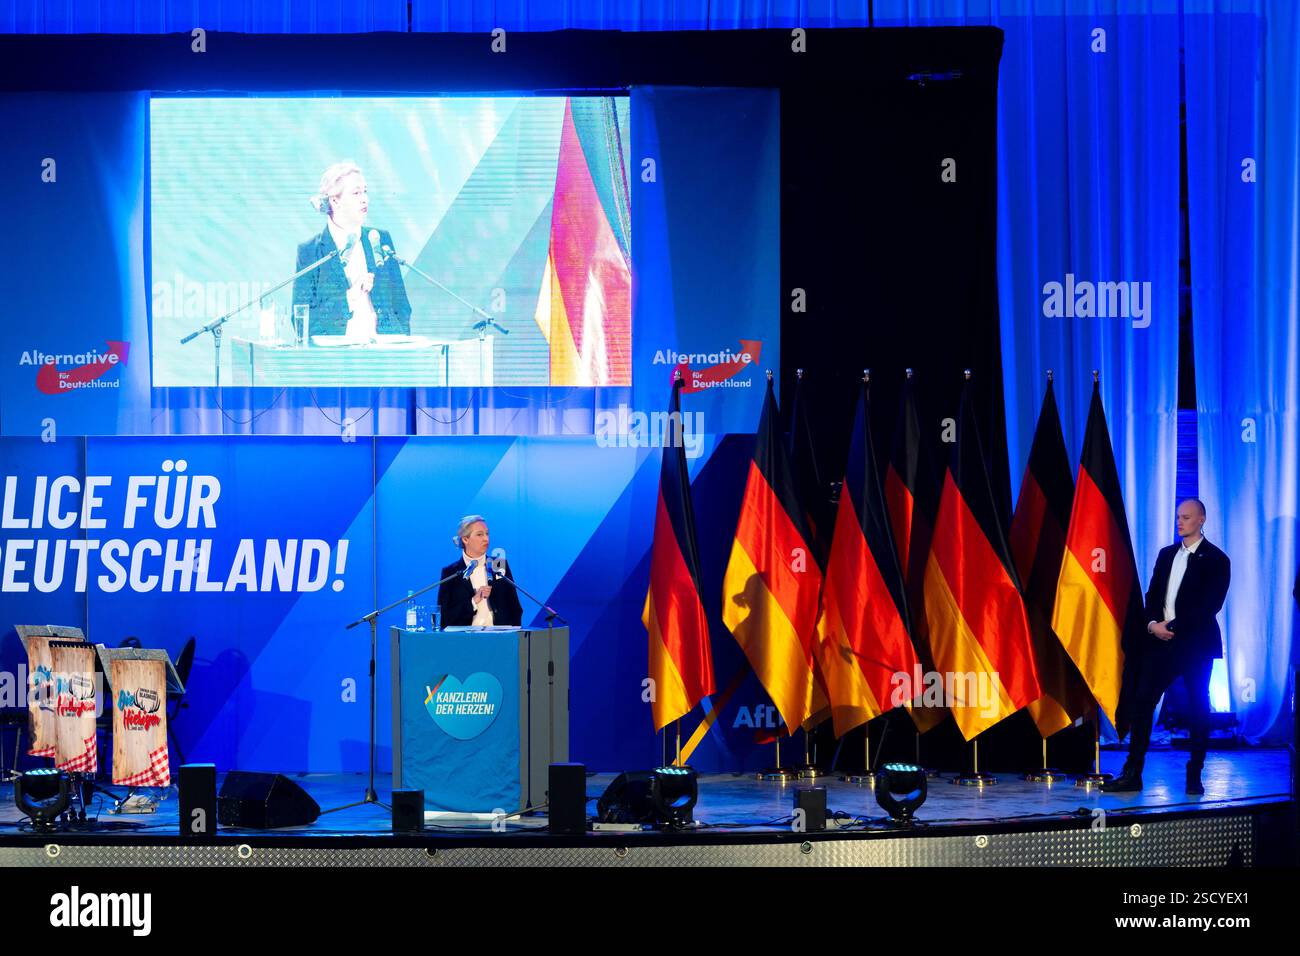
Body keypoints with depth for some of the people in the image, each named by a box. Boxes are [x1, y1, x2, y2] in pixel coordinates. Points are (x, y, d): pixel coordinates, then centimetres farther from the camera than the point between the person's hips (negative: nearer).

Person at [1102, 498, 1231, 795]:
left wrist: (1172, 626, -15)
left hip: (1195, 643, -5)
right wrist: (1153, 623, -6)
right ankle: (1132, 774, -2)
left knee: (1199, 709, 2)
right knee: (1142, 702, -3)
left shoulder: (1216, 560, -4)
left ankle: (1194, 776, 10)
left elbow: (1211, 605, -13)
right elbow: (1152, 595, 14)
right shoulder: (1166, 554, 15)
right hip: (1161, 641, 5)